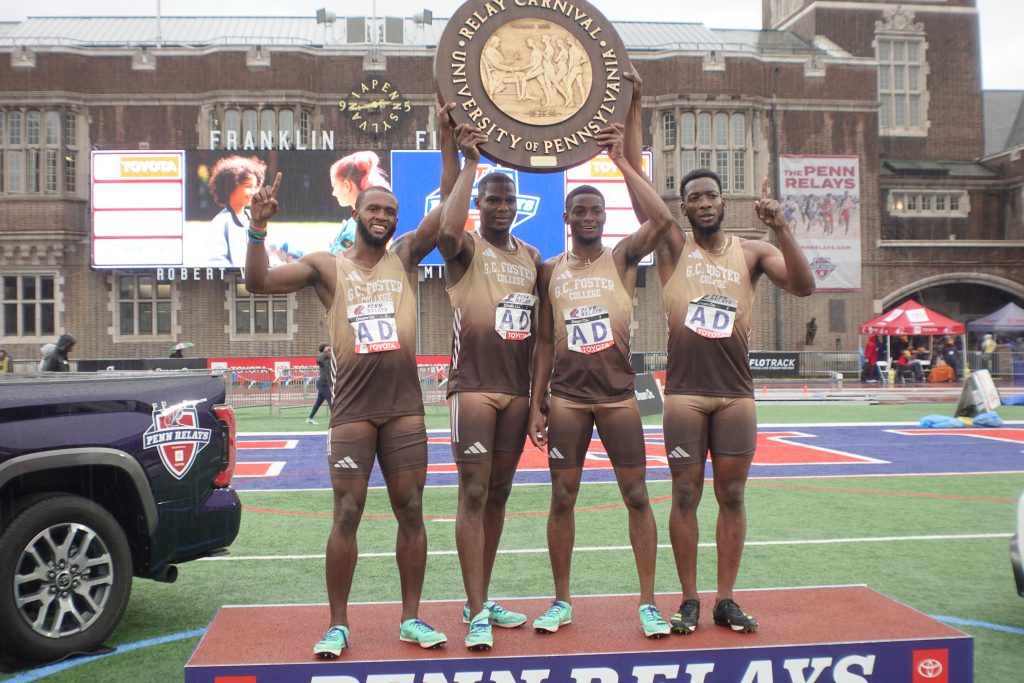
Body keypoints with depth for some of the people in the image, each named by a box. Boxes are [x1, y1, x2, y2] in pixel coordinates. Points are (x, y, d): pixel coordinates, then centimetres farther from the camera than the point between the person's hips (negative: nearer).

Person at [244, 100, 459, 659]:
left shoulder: (404, 256, 10)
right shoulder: (327, 265, 6)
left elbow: (448, 202, 3)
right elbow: (258, 283, -4)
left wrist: (447, 136, -4)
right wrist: (259, 226, -16)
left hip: (405, 405, 2)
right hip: (352, 409, -2)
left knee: (410, 511, 6)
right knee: (347, 515, 1)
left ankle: (411, 619, 17)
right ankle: (337, 625, 12)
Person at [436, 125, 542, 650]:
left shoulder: (532, 257, 15)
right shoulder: (466, 248, -3)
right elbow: (446, 230, -29)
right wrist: (470, 163, -22)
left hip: (517, 390, 6)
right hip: (473, 387, -6)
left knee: (498, 494, 11)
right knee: (473, 493, -7)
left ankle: (481, 601, 22)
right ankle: (476, 613, -2)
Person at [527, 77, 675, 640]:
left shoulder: (622, 257, 1)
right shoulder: (551, 271, 7)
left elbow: (663, 219, -19)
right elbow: (545, 342, 8)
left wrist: (621, 160, -18)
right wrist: (536, 405, 4)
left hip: (617, 395, -1)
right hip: (566, 398, 2)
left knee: (636, 496, 1)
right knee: (562, 497, 6)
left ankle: (648, 602, 12)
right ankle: (561, 600, 19)